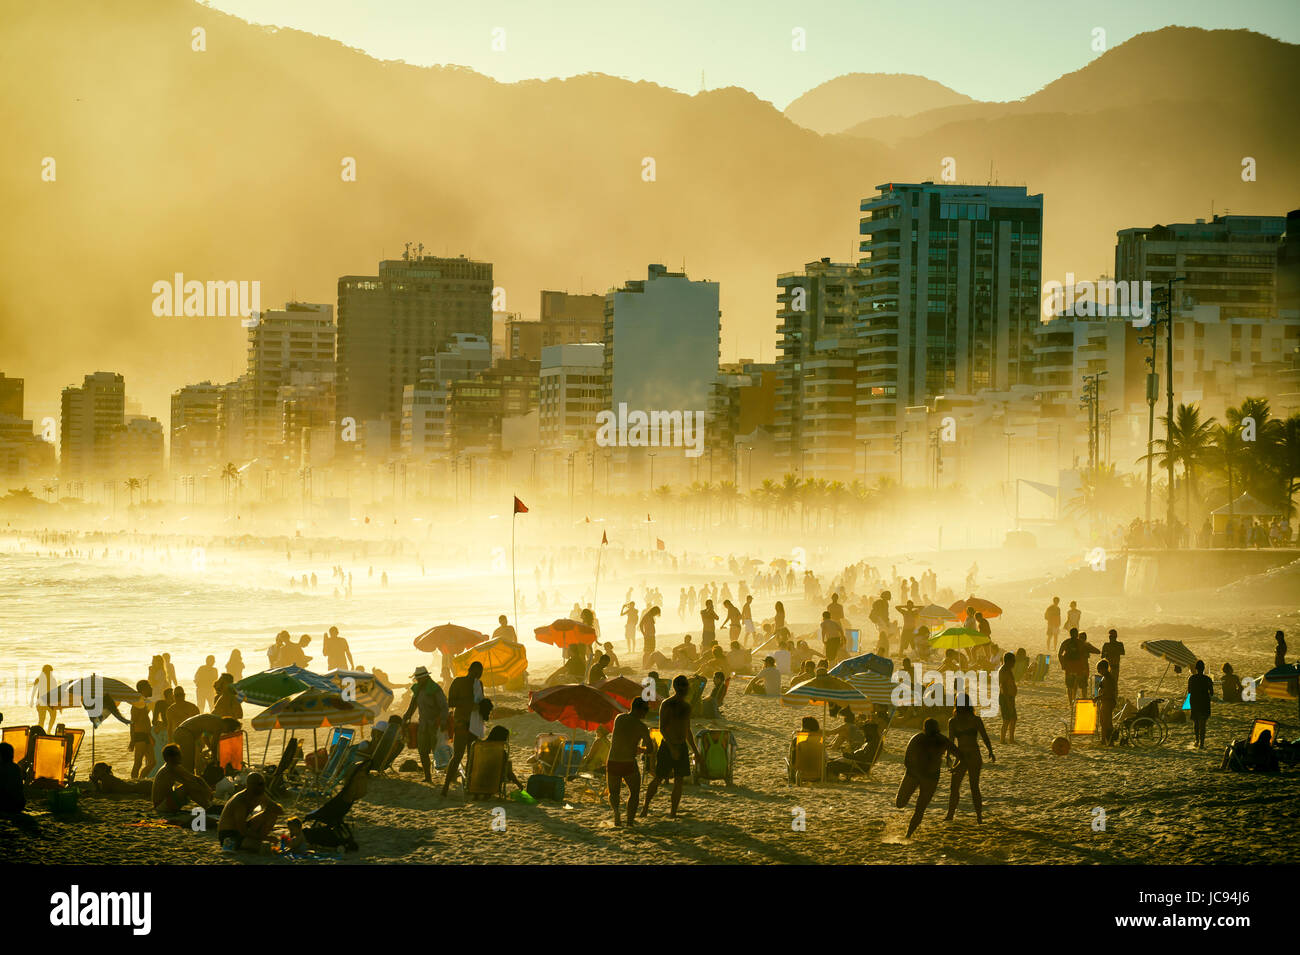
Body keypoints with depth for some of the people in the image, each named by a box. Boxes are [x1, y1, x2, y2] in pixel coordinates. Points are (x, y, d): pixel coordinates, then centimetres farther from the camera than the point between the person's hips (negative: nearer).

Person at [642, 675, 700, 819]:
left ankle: (673, 812, 5)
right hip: (667, 746, -6)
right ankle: (645, 807, 17)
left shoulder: (686, 706, 13)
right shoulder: (666, 705, -9)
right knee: (658, 779, 1)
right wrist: (672, 747, -26)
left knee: (679, 781, 1)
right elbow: (662, 728, -16)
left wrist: (695, 751, 22)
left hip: (682, 747, 6)